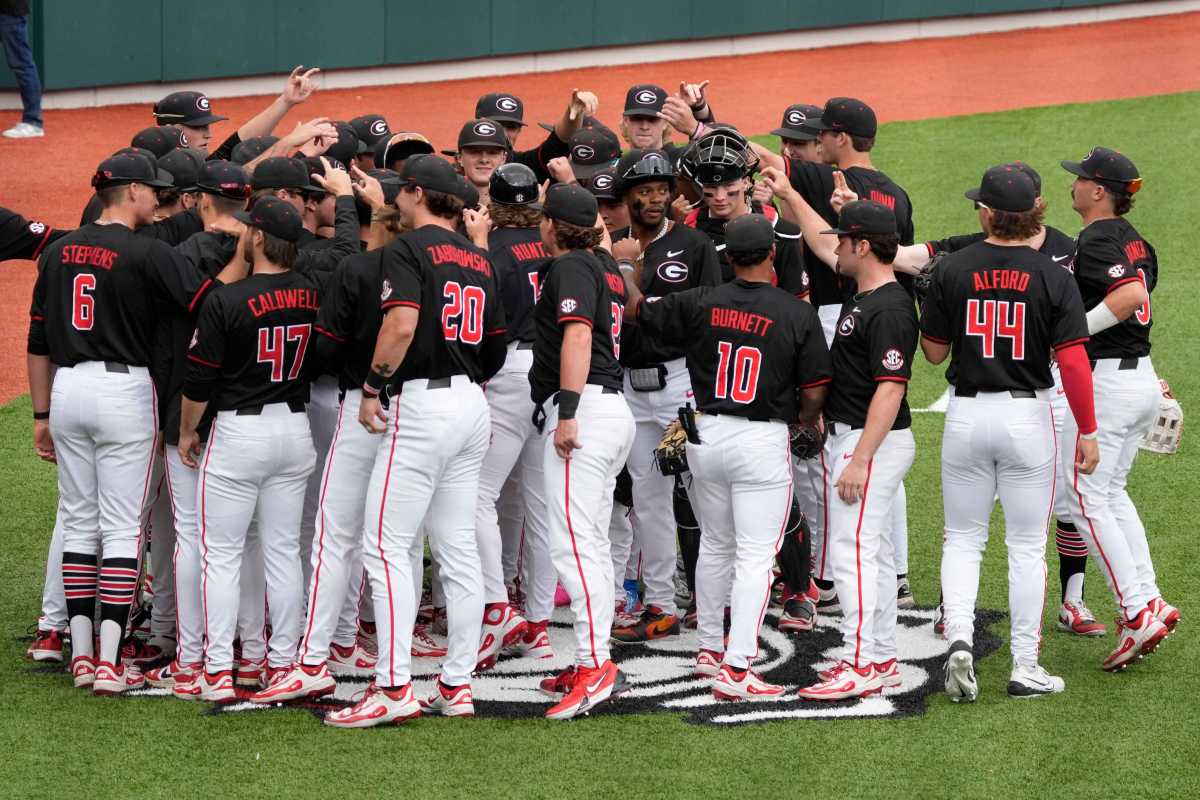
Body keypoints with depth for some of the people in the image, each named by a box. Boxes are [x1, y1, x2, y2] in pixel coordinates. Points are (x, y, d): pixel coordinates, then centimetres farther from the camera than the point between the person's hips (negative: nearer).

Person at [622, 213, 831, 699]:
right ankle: (736, 669, -11)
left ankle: (709, 648, 31)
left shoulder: (700, 304, -2)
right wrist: (804, 422, 14)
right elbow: (814, 394, -8)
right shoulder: (797, 314, -10)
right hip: (762, 440, -4)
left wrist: (623, 267, 29)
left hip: (707, 435, 4)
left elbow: (635, 310, 11)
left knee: (715, 545, 21)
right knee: (755, 555, -3)